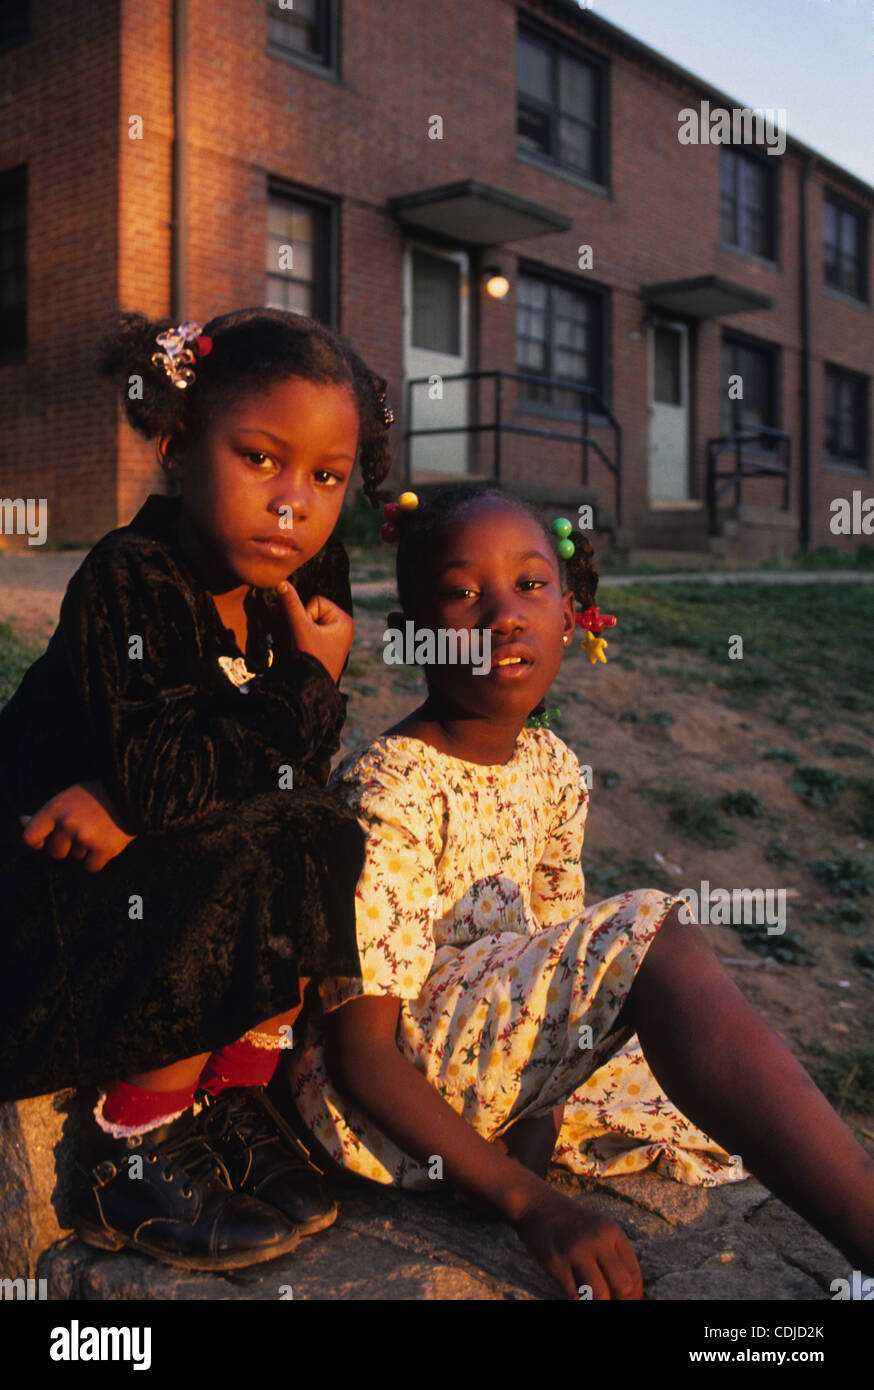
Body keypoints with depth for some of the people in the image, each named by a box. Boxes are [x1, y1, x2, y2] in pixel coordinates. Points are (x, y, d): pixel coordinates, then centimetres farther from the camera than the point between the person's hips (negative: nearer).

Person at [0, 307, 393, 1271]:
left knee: (331, 843, -12)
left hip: (148, 867, 7)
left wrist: (136, 805, -21)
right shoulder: (128, 584, -22)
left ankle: (229, 1091, 0)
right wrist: (311, 685, -22)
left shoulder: (302, 581, -2)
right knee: (262, 858, -28)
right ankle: (129, 1152, -13)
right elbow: (161, 772, -31)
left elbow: (293, 769, -7)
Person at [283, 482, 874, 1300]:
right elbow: (363, 1054, -22)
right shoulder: (389, 789, -22)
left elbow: (552, 962, 10)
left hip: (501, 1040, 8)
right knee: (651, 934, -29)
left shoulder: (551, 767, 2)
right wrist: (531, 1204, -28)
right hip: (379, 1095, -8)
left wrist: (535, 1141, -5)